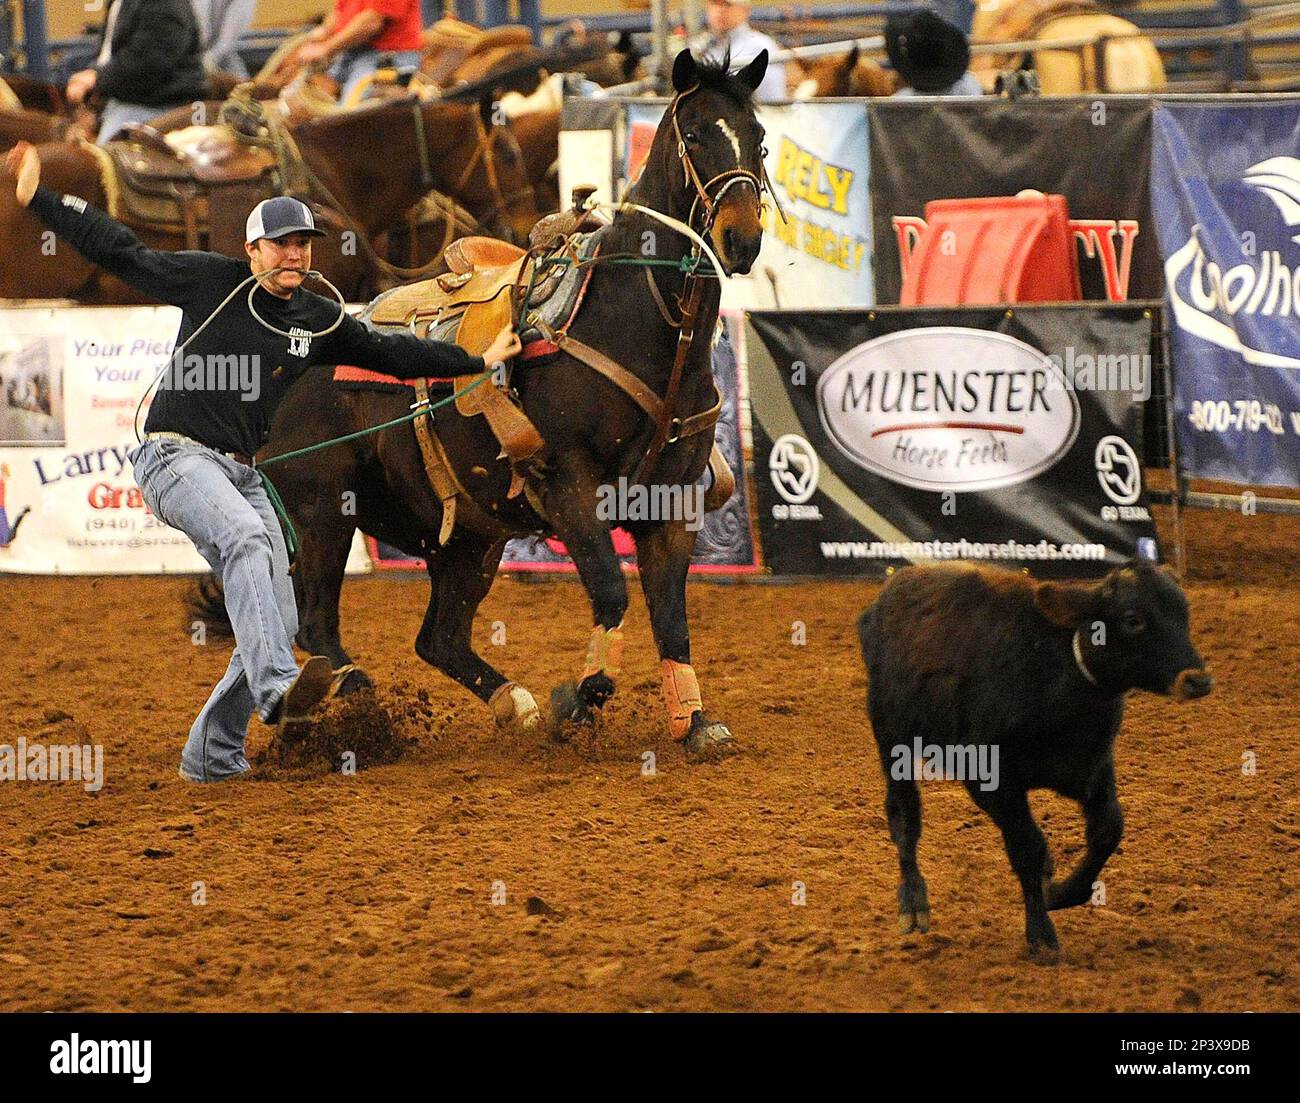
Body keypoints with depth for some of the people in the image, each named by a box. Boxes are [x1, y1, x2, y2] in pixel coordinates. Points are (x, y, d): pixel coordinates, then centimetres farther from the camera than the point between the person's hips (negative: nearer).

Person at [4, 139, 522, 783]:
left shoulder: (318, 321, 10)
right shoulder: (212, 282, -3)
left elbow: (391, 353, 22)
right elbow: (121, 253, -2)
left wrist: (478, 362, 25)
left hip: (241, 474, 7)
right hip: (175, 457, -7)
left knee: (279, 624, 1)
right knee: (247, 536, -36)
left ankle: (212, 758, 13)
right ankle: (277, 691, -53)